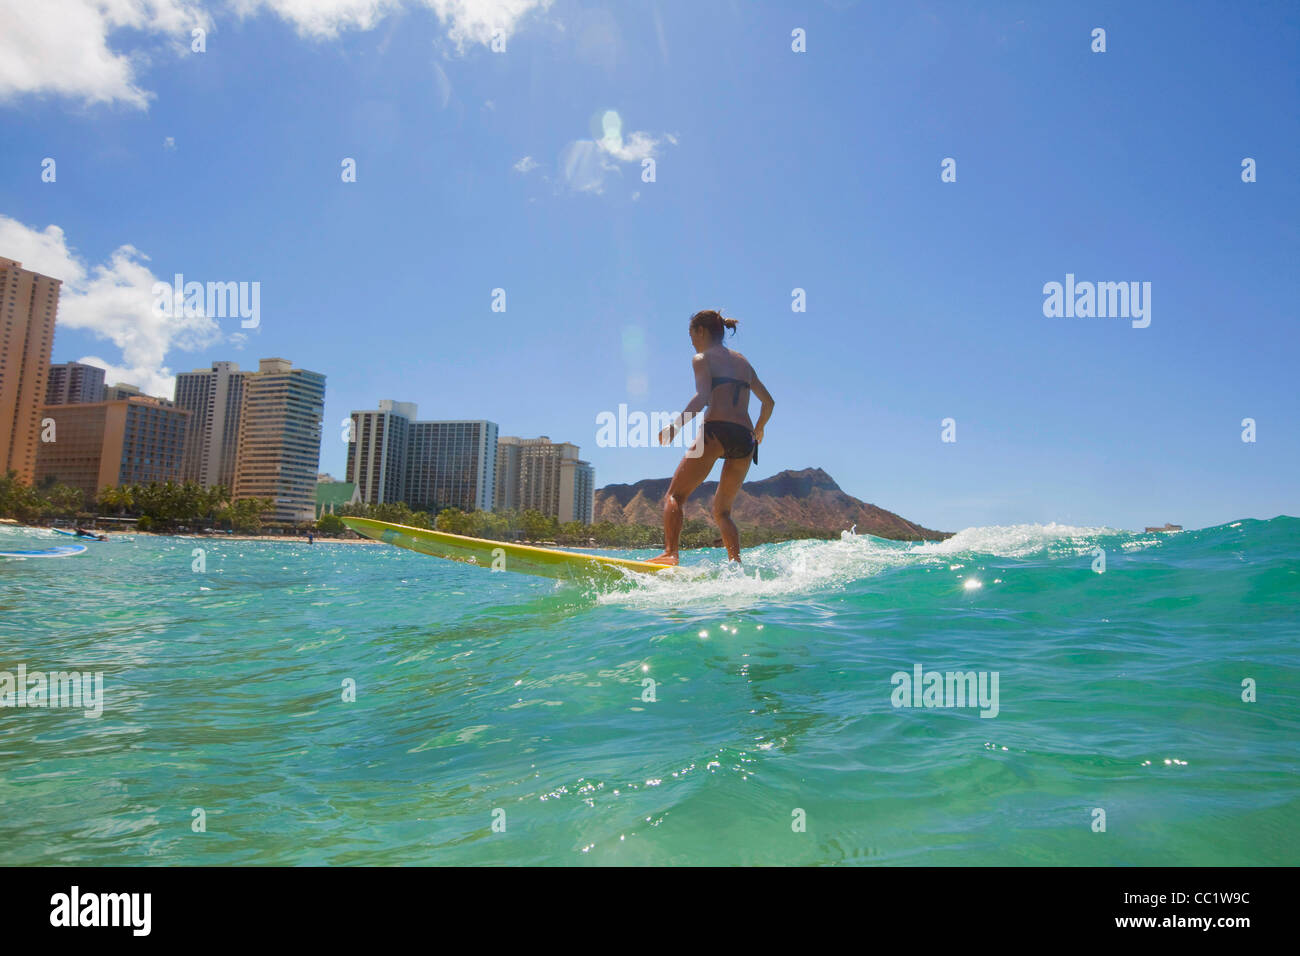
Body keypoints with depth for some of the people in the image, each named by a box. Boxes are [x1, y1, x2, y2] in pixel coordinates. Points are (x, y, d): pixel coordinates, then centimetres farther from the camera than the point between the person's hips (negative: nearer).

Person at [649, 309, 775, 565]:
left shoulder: (702, 358, 7)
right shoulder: (743, 361, 26)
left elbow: (702, 397, -11)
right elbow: (769, 402, 29)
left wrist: (675, 425, -14)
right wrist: (758, 430, 44)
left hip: (717, 430, -6)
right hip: (745, 439, 6)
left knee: (675, 495, -6)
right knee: (722, 510, 16)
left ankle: (670, 553, -26)